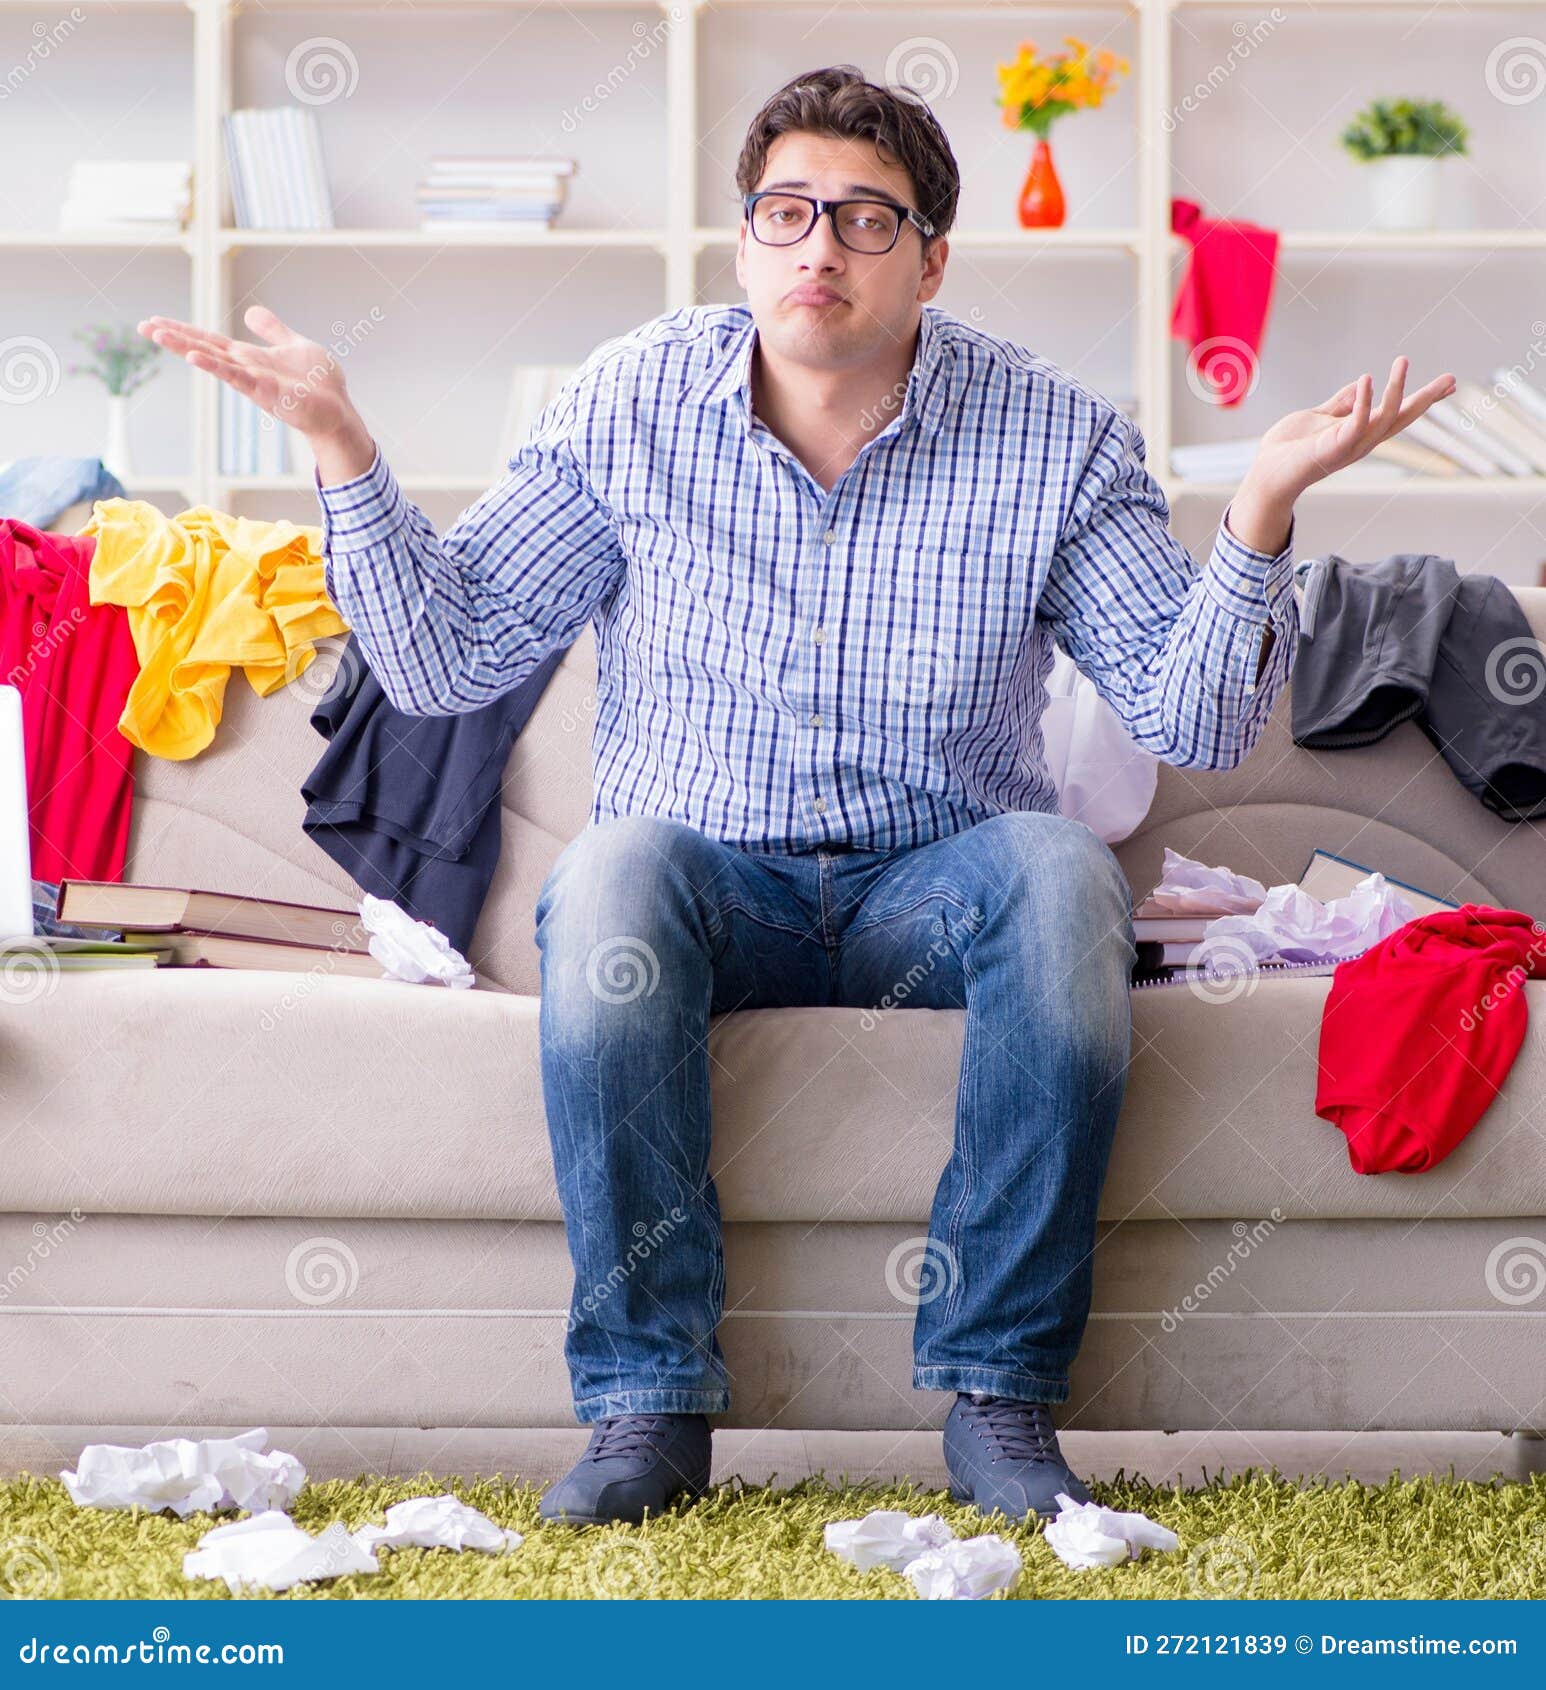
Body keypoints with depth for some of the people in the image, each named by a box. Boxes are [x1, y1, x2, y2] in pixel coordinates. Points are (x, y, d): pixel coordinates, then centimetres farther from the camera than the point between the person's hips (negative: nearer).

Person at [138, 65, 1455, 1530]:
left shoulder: (1050, 436, -4)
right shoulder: (633, 405, -3)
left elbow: (1194, 720, -7)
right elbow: (444, 661, -3)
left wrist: (1262, 507, -22)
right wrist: (342, 448, -14)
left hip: (934, 885, 0)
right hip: (709, 884, 0)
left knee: (1061, 872, -33)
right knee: (609, 873, -34)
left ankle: (997, 1393, -25)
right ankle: (649, 1400, -26)